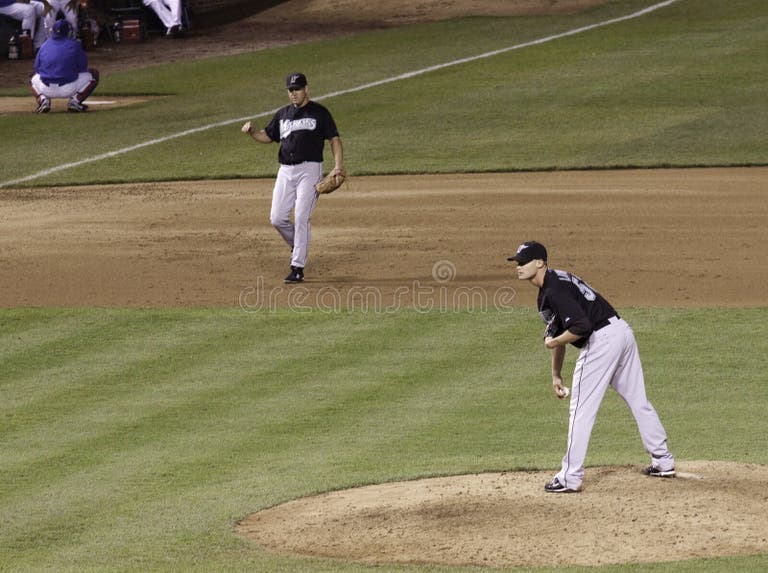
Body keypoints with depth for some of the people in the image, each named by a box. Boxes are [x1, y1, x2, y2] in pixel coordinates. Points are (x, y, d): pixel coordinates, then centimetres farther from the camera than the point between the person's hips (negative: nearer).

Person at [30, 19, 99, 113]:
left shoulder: (44, 45, 10)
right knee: (94, 74, 17)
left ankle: (42, 99, 4)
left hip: (46, 90, 3)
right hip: (69, 89, -3)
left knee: (35, 78, 38)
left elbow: (37, 68, 15)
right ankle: (76, 100, -3)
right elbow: (83, 68, 5)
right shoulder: (74, 44, 2)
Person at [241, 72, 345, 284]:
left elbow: (334, 139, -3)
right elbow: (267, 136, 21)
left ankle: (298, 267, -10)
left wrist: (338, 165, -17)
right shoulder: (283, 114, 16)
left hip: (309, 170, -5)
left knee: (301, 217, -13)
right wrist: (252, 132, -1)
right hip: (286, 171, 5)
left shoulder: (319, 113, 0)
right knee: (277, 218, 0)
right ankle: (297, 246, 28)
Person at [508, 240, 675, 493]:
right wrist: (556, 374, 22)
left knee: (581, 409, -4)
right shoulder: (552, 284, 17)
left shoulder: (554, 291, -16)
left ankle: (570, 478, -1)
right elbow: (559, 329, 23)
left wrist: (554, 342, -9)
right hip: (622, 332, 10)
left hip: (601, 340, -10)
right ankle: (664, 462, 27)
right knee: (638, 401, 18)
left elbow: (581, 326, -26)